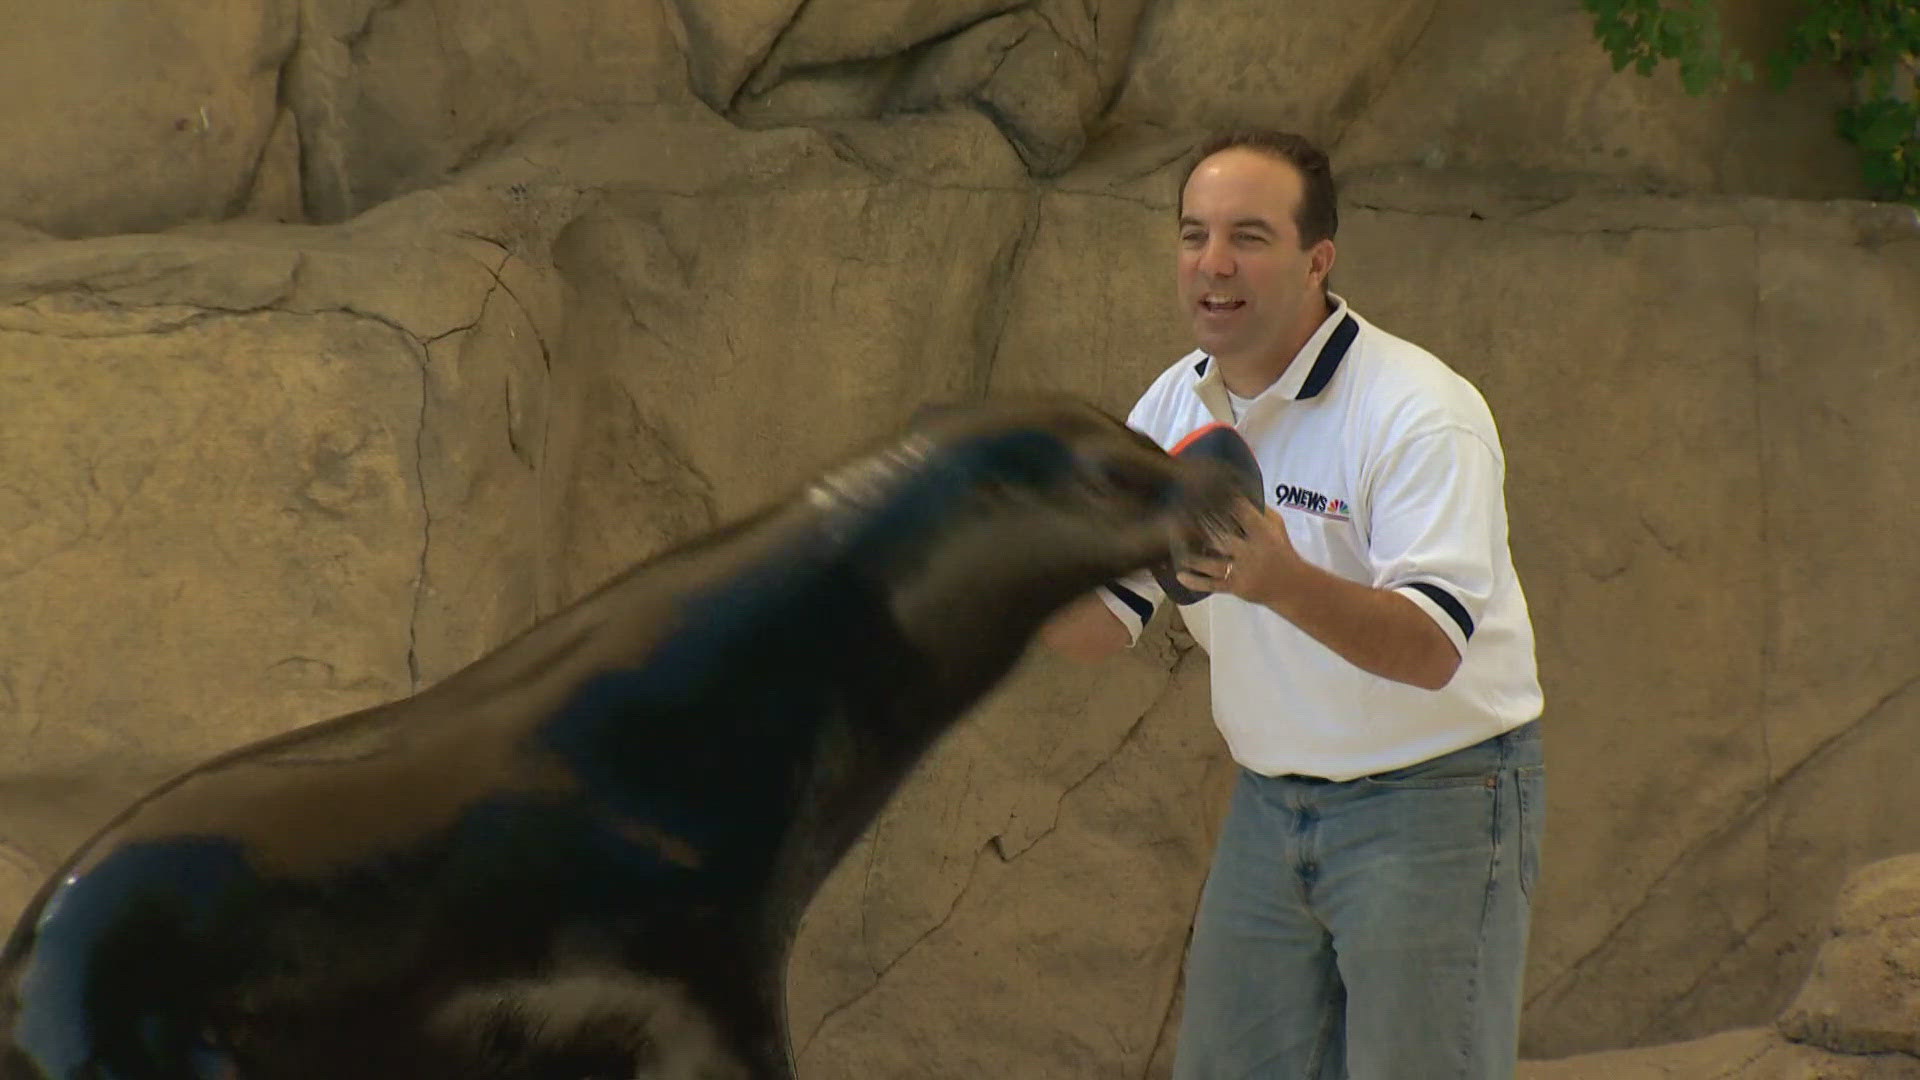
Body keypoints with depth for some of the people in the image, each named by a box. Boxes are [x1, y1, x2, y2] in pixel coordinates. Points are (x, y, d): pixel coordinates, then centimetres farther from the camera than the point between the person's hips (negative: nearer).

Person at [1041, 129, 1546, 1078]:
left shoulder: (1418, 412, -19)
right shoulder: (1176, 408, 4)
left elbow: (1433, 648, -29)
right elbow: (1103, 624, 7)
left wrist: (1283, 582, -47)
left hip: (1435, 796, -7)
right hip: (1271, 801, 7)